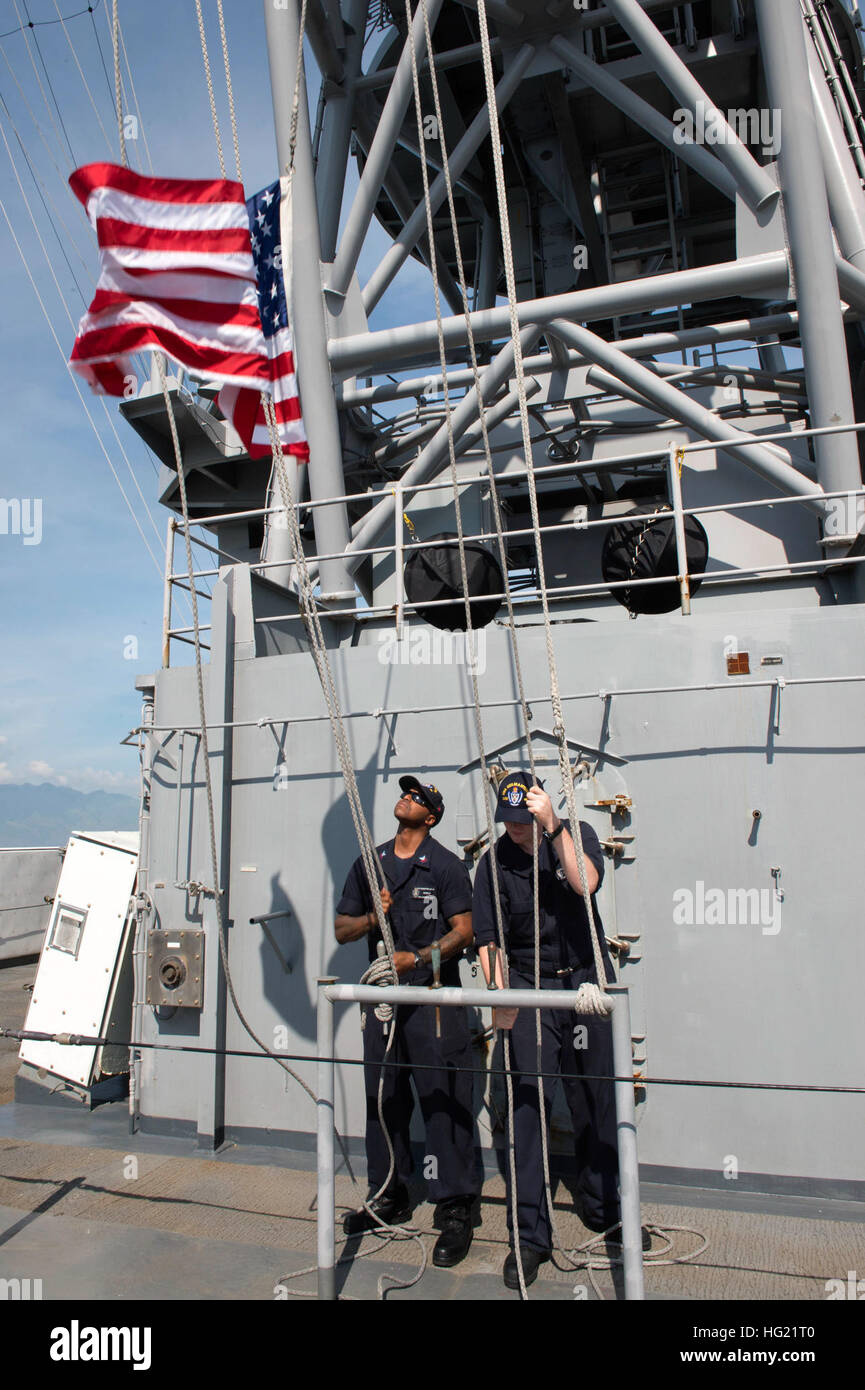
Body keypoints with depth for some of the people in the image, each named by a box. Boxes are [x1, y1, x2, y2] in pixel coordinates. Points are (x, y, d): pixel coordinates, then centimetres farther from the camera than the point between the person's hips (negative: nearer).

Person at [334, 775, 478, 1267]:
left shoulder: (445, 865, -1)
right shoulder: (368, 864, 13)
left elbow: (464, 931, -7)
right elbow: (343, 929, 13)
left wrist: (417, 958, -18)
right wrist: (372, 918, -7)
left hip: (433, 996, -5)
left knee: (442, 1100, -4)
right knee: (383, 1098, 12)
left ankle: (456, 1209, 6)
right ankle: (390, 1196, 28)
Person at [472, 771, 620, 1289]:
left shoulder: (578, 833, -1)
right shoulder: (495, 861, -1)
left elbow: (585, 883, -21)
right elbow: (489, 939, 0)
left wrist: (552, 826, -27)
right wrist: (500, 997, -10)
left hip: (586, 979, 1)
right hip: (530, 986, 0)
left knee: (596, 1099, 9)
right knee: (529, 1100, -6)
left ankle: (603, 1208, 31)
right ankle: (531, 1234, 6)